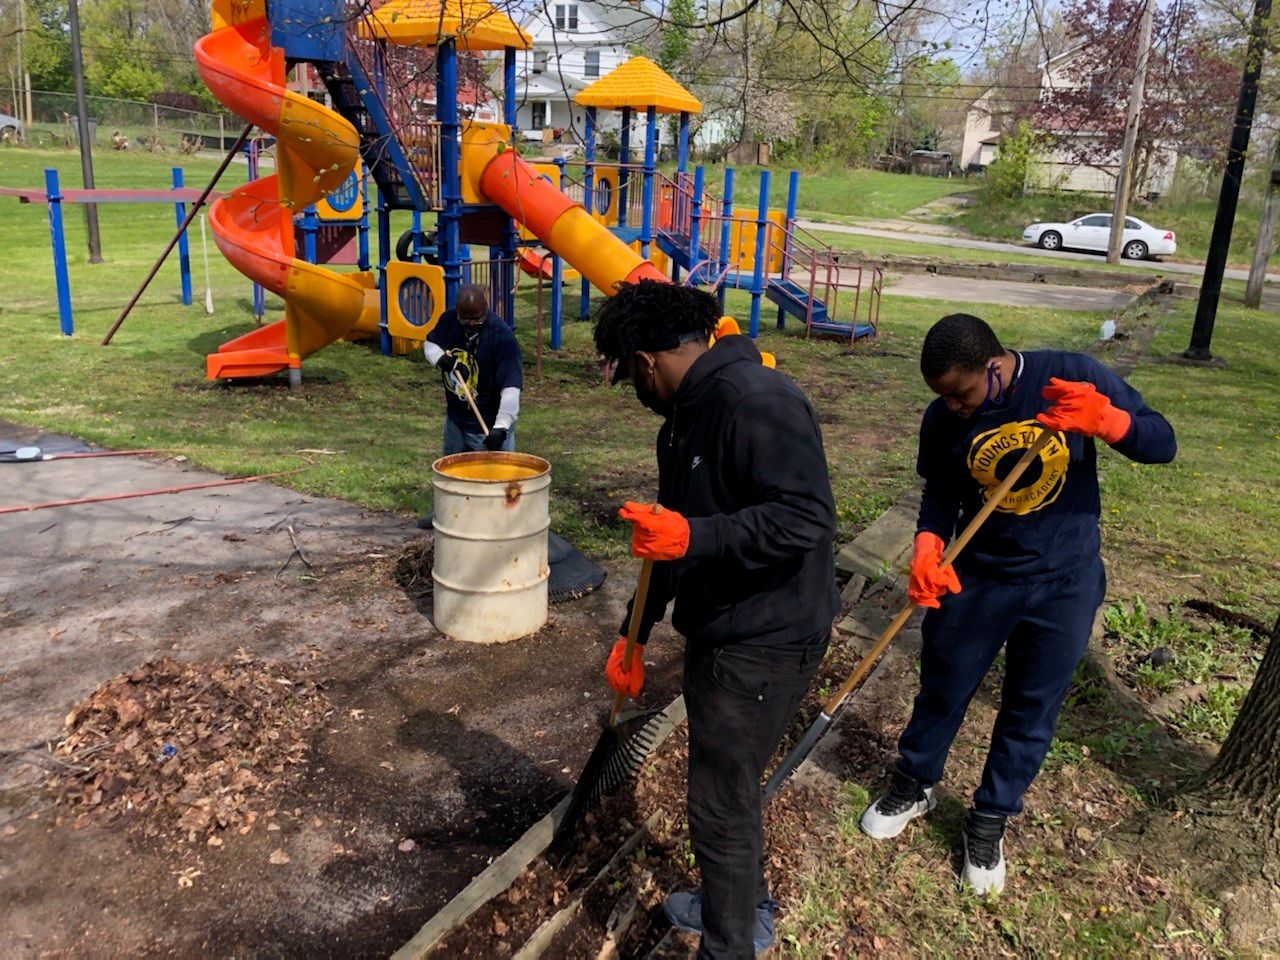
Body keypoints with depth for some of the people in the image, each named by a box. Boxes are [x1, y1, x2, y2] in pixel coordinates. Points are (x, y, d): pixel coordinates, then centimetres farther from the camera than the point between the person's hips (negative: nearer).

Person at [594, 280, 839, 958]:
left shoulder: (753, 399, -22)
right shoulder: (685, 419, 11)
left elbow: (807, 517, -29)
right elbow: (673, 538, 19)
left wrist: (693, 537, -34)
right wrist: (633, 633, 24)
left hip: (765, 643, -10)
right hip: (720, 633, 10)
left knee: (721, 802, 3)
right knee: (727, 781, 24)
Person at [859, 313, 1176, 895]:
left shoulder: (1074, 376, -19)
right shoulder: (943, 420, -13)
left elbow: (1161, 443, -13)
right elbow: (941, 493, 0)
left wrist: (1105, 420, -35)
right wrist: (928, 547, -21)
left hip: (1064, 584, -1)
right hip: (977, 578, 1)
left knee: (1031, 710, 12)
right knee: (942, 689, 14)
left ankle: (989, 821, 33)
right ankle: (913, 786, 41)